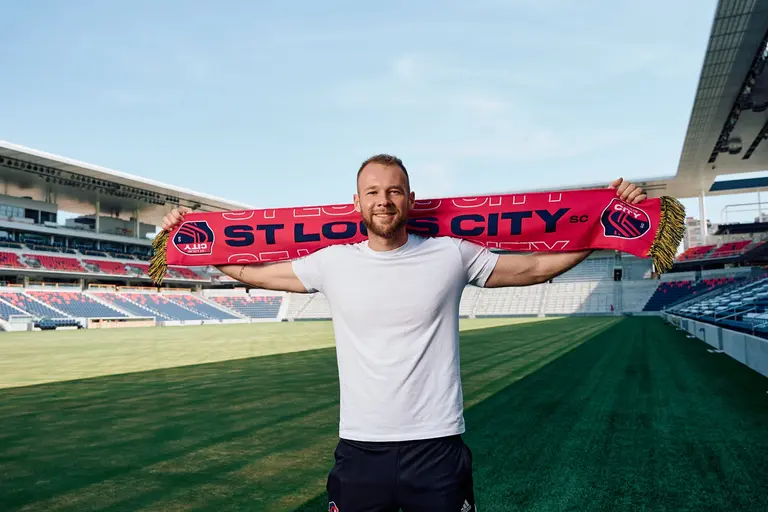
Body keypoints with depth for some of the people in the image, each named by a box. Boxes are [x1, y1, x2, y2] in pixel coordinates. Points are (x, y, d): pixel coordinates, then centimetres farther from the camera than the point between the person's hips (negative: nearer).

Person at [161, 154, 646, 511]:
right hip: (359, 449, 2)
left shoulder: (451, 256, -4)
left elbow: (538, 266, 2)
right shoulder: (333, 263, -1)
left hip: (438, 448, -1)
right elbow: (252, 272, 11)